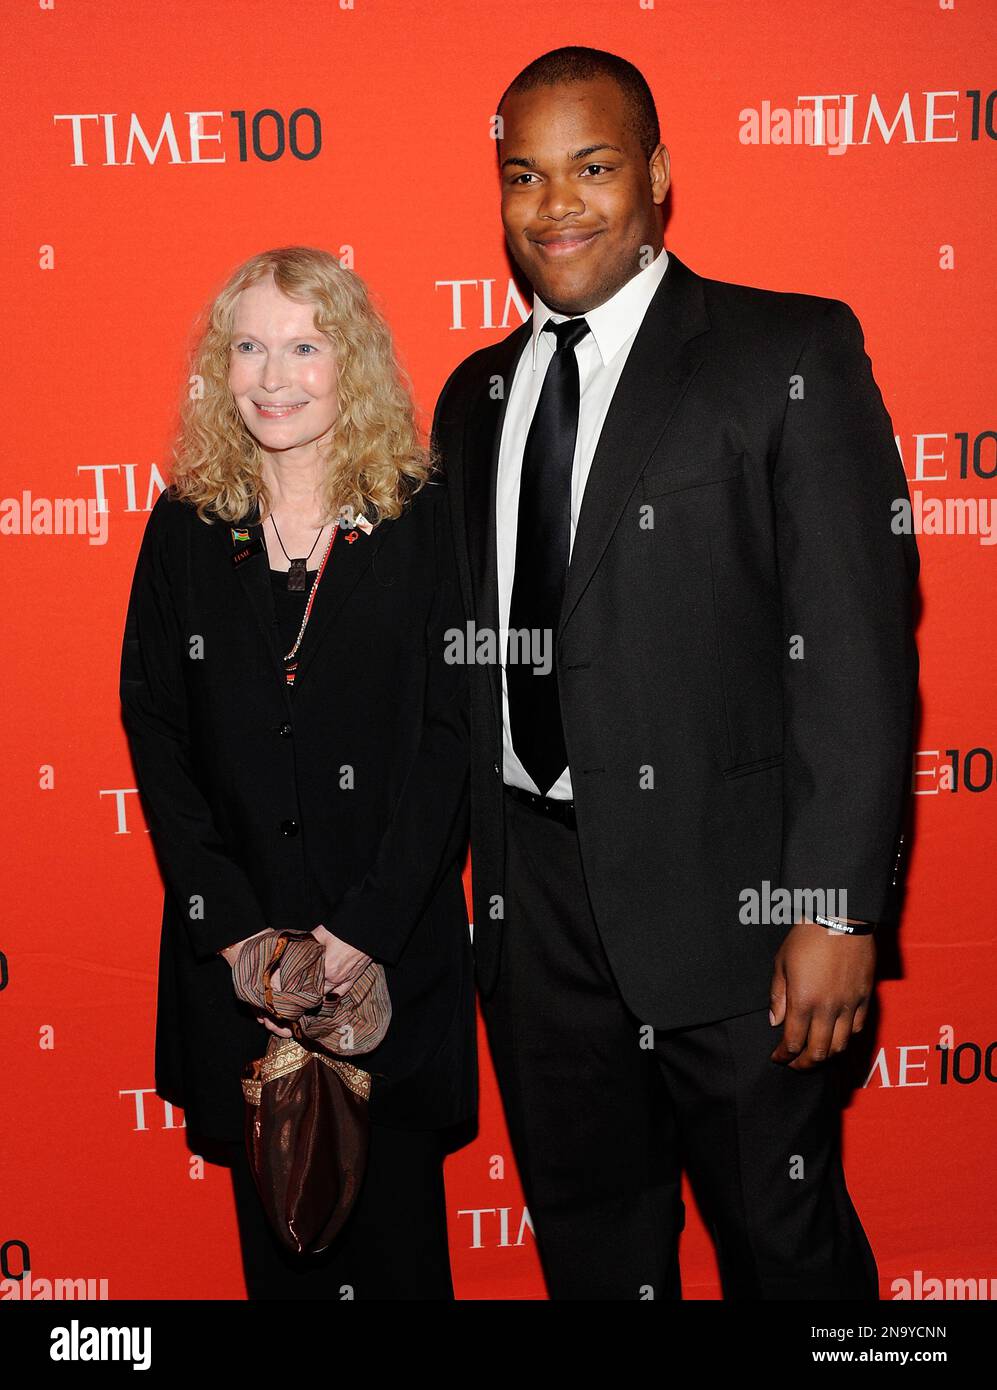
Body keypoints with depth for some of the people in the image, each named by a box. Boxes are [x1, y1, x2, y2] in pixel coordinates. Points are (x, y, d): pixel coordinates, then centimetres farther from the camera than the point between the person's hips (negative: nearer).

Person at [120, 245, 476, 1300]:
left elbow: (453, 728, -6)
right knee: (275, 1230, 14)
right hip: (234, 955, 2)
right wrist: (231, 923, -8)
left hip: (394, 946, -2)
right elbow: (154, 728, 2)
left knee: (395, 1227, 10)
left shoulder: (425, 519, -3)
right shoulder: (185, 526, 4)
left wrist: (371, 923, -13)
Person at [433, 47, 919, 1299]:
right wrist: (461, 863, 10)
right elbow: (470, 650, 13)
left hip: (724, 889, -5)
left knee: (783, 1239, 13)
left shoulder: (792, 355, -7)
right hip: (533, 899, 5)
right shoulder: (474, 395, 11)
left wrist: (836, 907, -17)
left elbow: (855, 646, -12)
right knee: (587, 1236, 21)